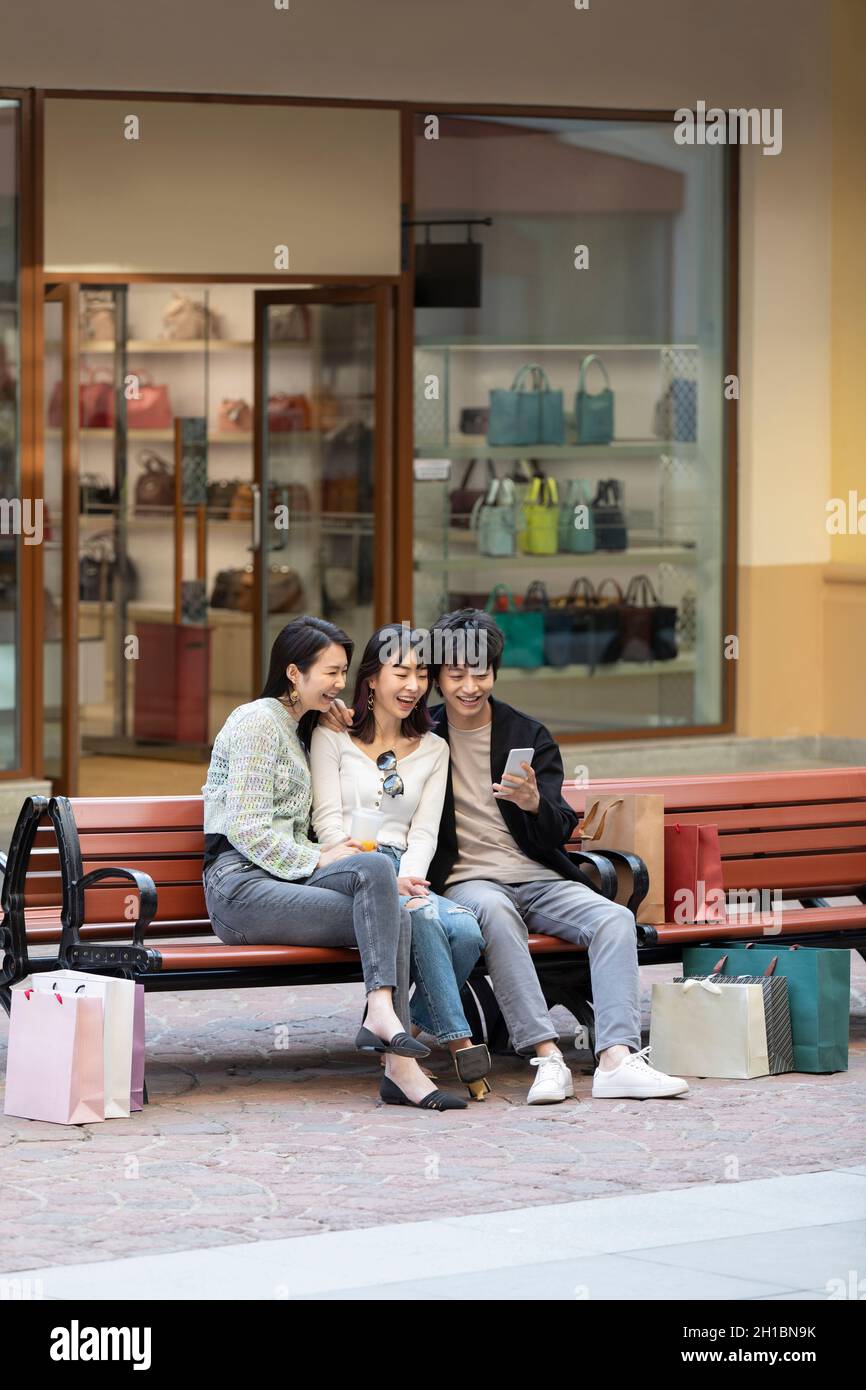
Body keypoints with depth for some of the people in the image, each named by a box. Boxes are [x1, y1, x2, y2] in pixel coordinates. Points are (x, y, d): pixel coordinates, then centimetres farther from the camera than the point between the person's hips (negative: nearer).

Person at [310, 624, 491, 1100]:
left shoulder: (433, 749, 18)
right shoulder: (332, 738, 6)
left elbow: (424, 831, 10)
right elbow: (329, 824, -3)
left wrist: (410, 878, -13)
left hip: (405, 877, 4)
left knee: (466, 931, -29)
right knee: (423, 917, -35)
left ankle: (415, 1025, -8)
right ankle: (459, 1043, -30)